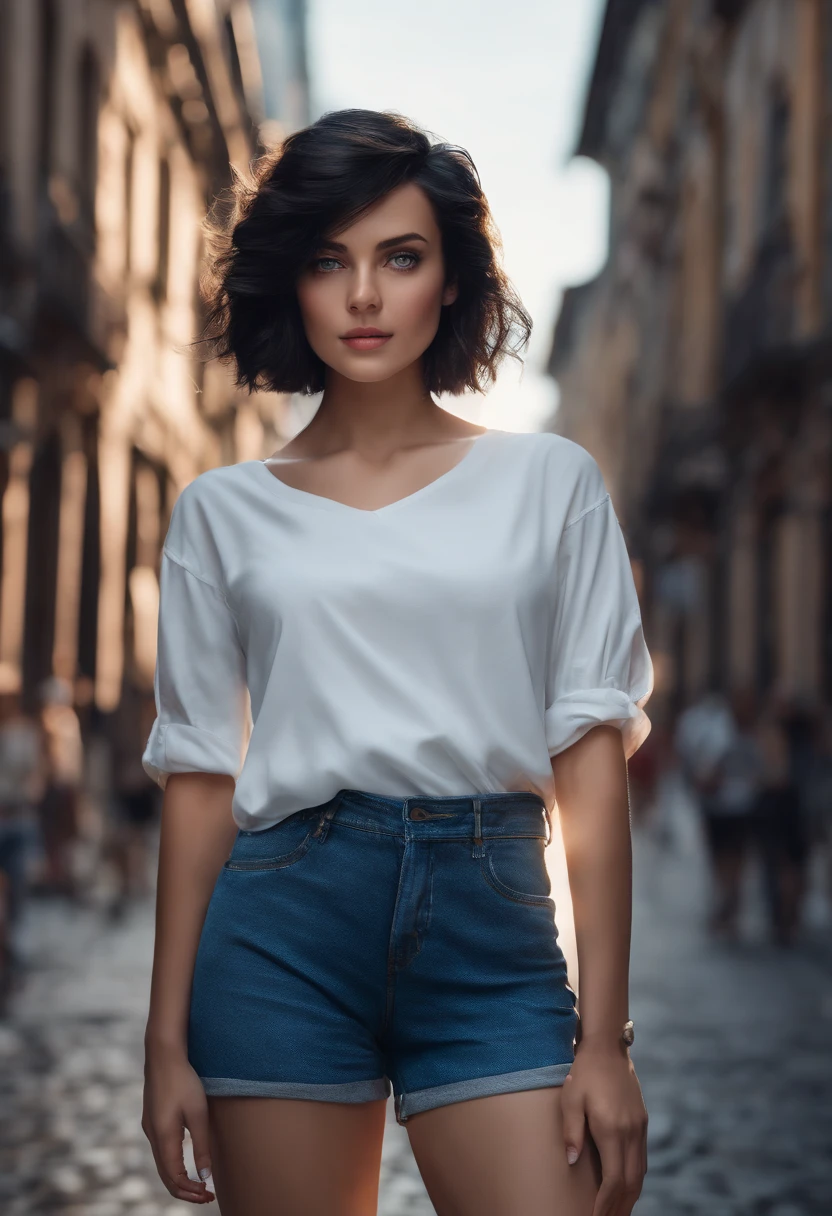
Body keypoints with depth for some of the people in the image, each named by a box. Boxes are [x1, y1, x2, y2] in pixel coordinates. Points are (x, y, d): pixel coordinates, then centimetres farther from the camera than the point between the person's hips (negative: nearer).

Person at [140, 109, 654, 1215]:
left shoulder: (548, 483, 7)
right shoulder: (224, 511, 9)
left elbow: (591, 758, 2)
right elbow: (199, 777, 8)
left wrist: (606, 1038, -4)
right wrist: (167, 1040, 4)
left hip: (492, 927, 0)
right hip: (283, 923, 1)